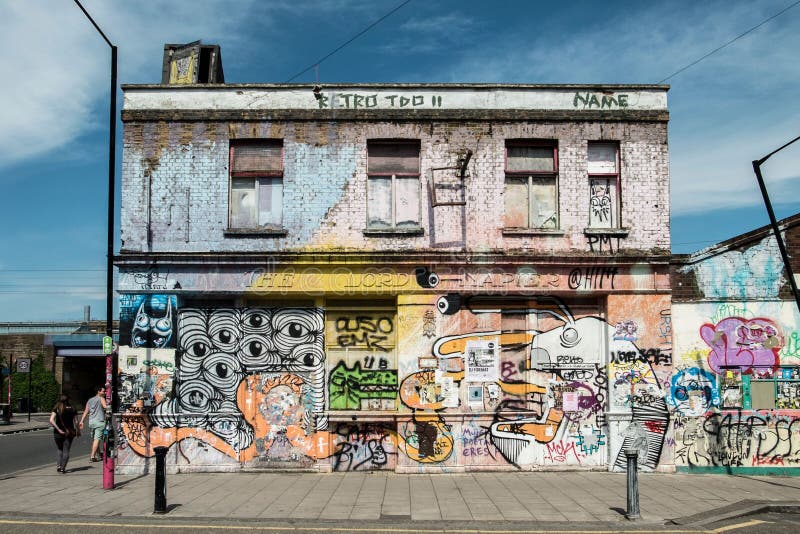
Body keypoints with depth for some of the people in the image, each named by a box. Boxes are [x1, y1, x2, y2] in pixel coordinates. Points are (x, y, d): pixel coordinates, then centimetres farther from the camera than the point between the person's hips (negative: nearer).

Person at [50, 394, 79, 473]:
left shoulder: (56, 409, -2)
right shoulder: (72, 409, 0)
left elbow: (51, 420, -15)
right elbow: (76, 422, -2)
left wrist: (58, 429, -14)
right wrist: (77, 431, 11)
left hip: (58, 433, 0)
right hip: (69, 433, 0)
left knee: (60, 450, 20)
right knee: (66, 451, 5)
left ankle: (59, 465, 7)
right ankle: (63, 468, -5)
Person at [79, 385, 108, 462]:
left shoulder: (90, 400, 18)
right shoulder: (101, 398, -2)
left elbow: (86, 412, 14)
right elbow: (105, 406, -20)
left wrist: (82, 421, 12)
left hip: (91, 422, 7)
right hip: (99, 422, -7)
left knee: (94, 439, 16)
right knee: (97, 439, -10)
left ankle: (98, 455, 28)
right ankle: (92, 456, -18)